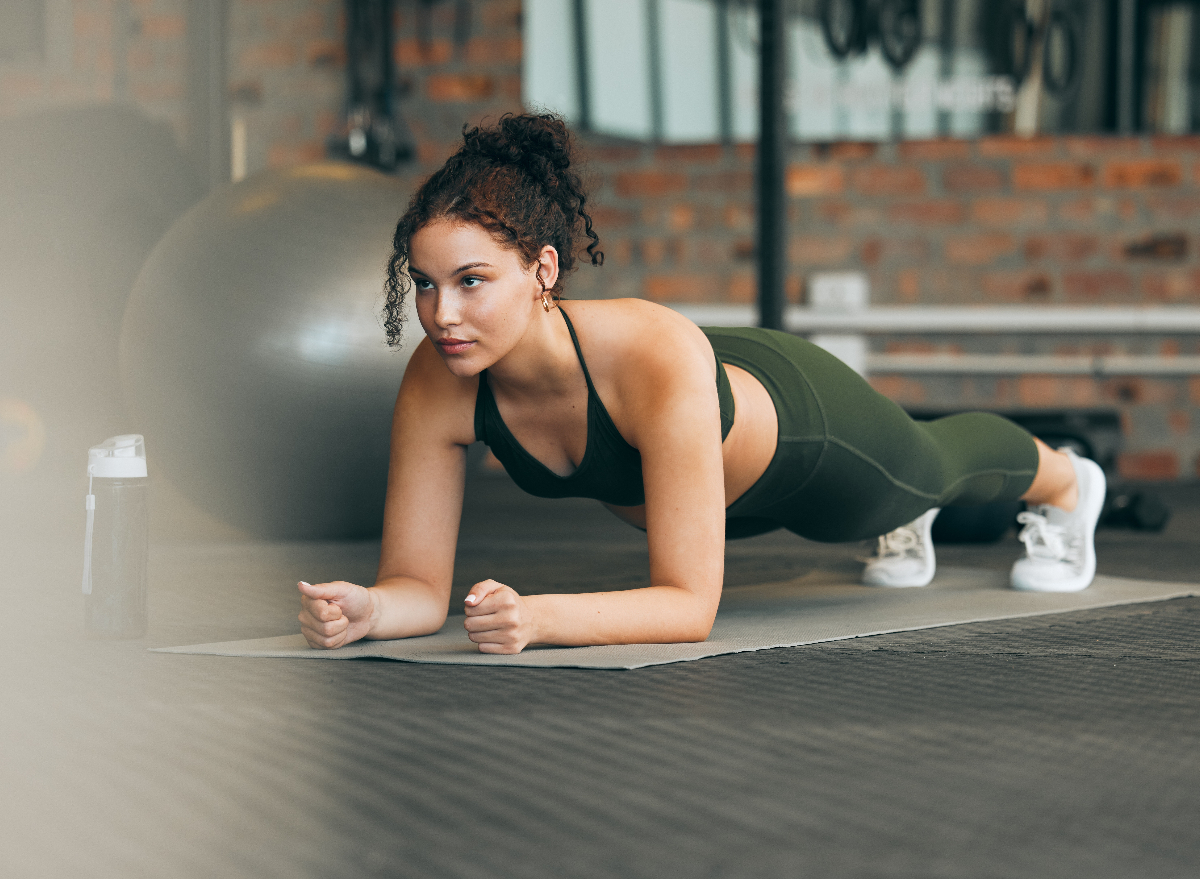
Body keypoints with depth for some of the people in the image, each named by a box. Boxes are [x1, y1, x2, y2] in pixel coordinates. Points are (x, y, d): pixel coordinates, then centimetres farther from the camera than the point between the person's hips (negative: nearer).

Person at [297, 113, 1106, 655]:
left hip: (804, 426, -3)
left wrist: (537, 617, -63)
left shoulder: (658, 359, -50)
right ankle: (908, 523, 76)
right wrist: (366, 610, -53)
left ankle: (1066, 480, 68)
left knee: (934, 465, 33)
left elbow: (690, 603, -47)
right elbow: (419, 586, -30)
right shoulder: (437, 386, -36)